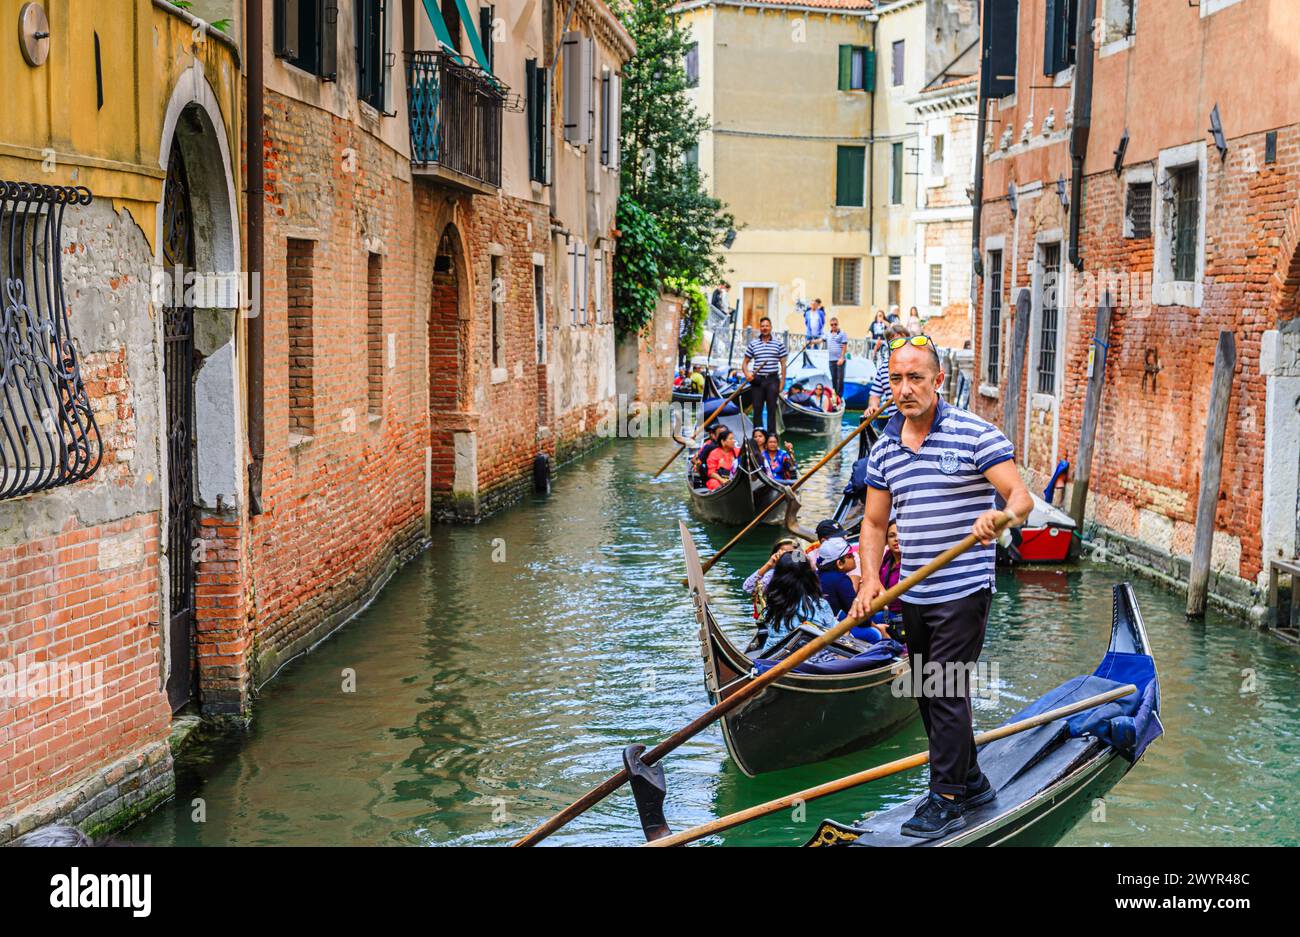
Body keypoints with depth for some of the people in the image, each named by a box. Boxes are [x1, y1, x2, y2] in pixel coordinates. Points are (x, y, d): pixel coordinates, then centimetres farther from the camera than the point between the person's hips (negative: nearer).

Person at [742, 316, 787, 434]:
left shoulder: (779, 343, 5)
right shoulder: (753, 344, 8)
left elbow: (783, 364, 5)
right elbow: (745, 362, 11)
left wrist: (782, 381, -1)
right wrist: (747, 374, -9)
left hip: (772, 380, -1)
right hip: (757, 380, 1)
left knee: (771, 409, 1)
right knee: (757, 409, 3)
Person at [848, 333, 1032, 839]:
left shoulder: (975, 434, -11)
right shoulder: (885, 448, 7)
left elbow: (1022, 496, -17)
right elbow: (874, 522, 10)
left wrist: (1000, 515, -39)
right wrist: (870, 578, -4)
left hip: (962, 589, -7)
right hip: (913, 594, 7)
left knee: (946, 693, -6)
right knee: (928, 694, 15)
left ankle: (947, 800, 6)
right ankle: (971, 781, 31)